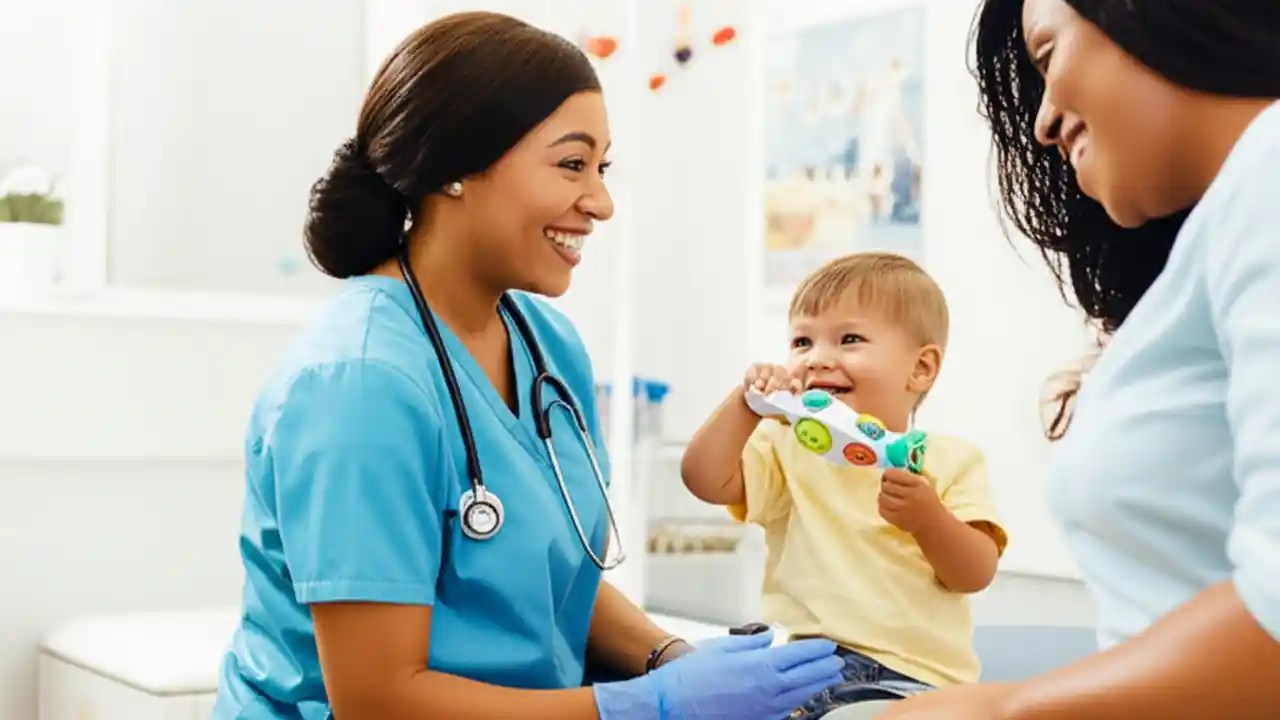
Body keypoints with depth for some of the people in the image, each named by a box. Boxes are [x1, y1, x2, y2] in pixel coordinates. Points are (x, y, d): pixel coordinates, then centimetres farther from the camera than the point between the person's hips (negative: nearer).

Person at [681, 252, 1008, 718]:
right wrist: (745, 402, -13)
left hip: (922, 674, -1)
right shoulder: (787, 447, 10)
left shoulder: (950, 460, 6)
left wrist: (928, 518, -22)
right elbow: (705, 480, -6)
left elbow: (976, 575, -3)